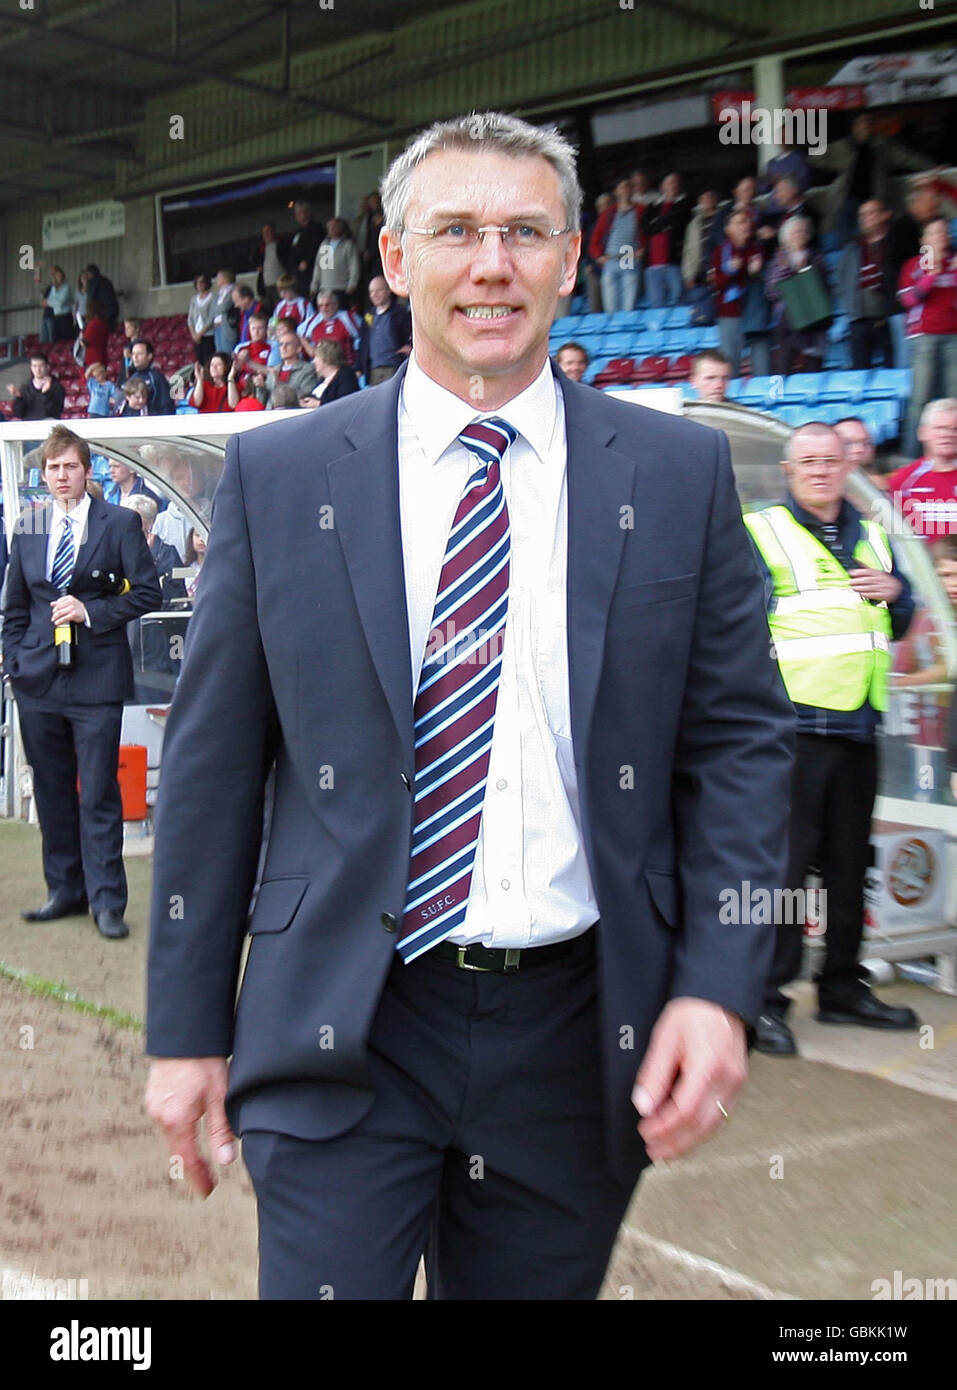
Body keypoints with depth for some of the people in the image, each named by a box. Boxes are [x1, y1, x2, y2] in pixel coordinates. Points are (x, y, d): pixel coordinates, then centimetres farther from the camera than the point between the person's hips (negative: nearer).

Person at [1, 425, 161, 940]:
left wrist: (90, 612, -14)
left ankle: (106, 900, 3)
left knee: (98, 794, -4)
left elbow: (147, 590, -3)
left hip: (97, 678, -4)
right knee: (51, 790, 11)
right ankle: (64, 890, 22)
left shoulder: (119, 524, 0)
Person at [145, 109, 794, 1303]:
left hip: (583, 1031, 2)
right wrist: (187, 1028, 1)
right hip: (339, 1031, -1)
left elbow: (740, 737, 3)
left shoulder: (678, 473, 0)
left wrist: (717, 986, -8)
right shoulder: (276, 474, -1)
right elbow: (212, 758, 1)